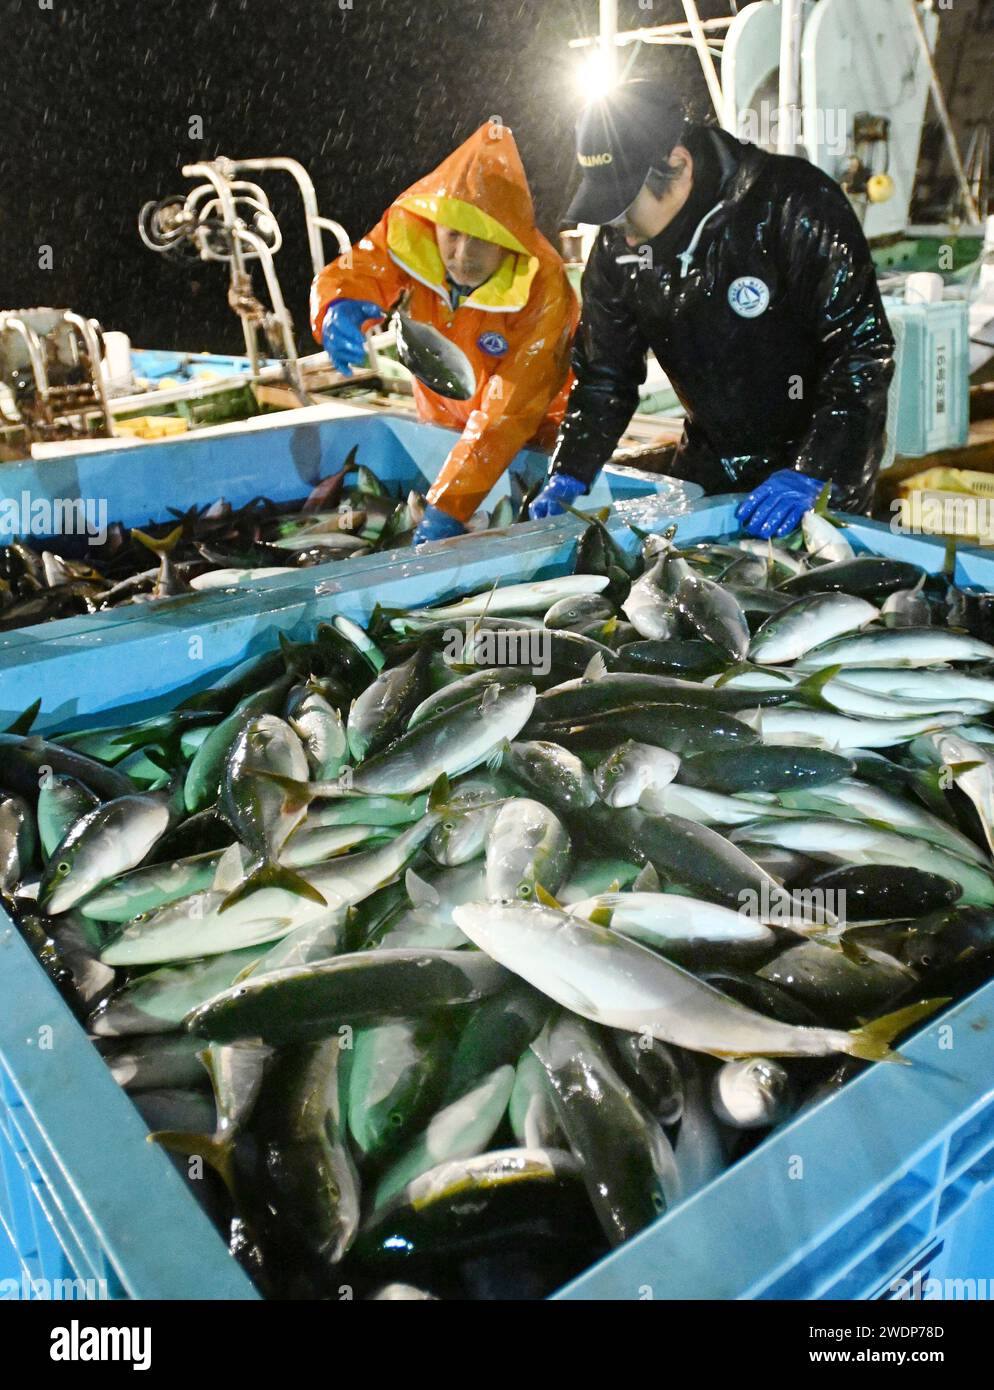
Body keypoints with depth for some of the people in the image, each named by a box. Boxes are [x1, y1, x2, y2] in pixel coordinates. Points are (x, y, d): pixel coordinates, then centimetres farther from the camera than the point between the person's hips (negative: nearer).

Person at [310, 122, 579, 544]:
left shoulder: (542, 288, -35)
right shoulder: (409, 228, -25)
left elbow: (507, 415, -39)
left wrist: (448, 508, -47)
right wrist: (338, 309, -48)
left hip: (533, 434, -3)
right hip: (441, 418, 4)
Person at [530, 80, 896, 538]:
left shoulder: (793, 207, -22)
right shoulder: (618, 242, -5)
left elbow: (863, 350, -24)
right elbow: (604, 371, 3)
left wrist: (809, 475, -32)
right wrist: (569, 475, -8)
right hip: (708, 463, 5)